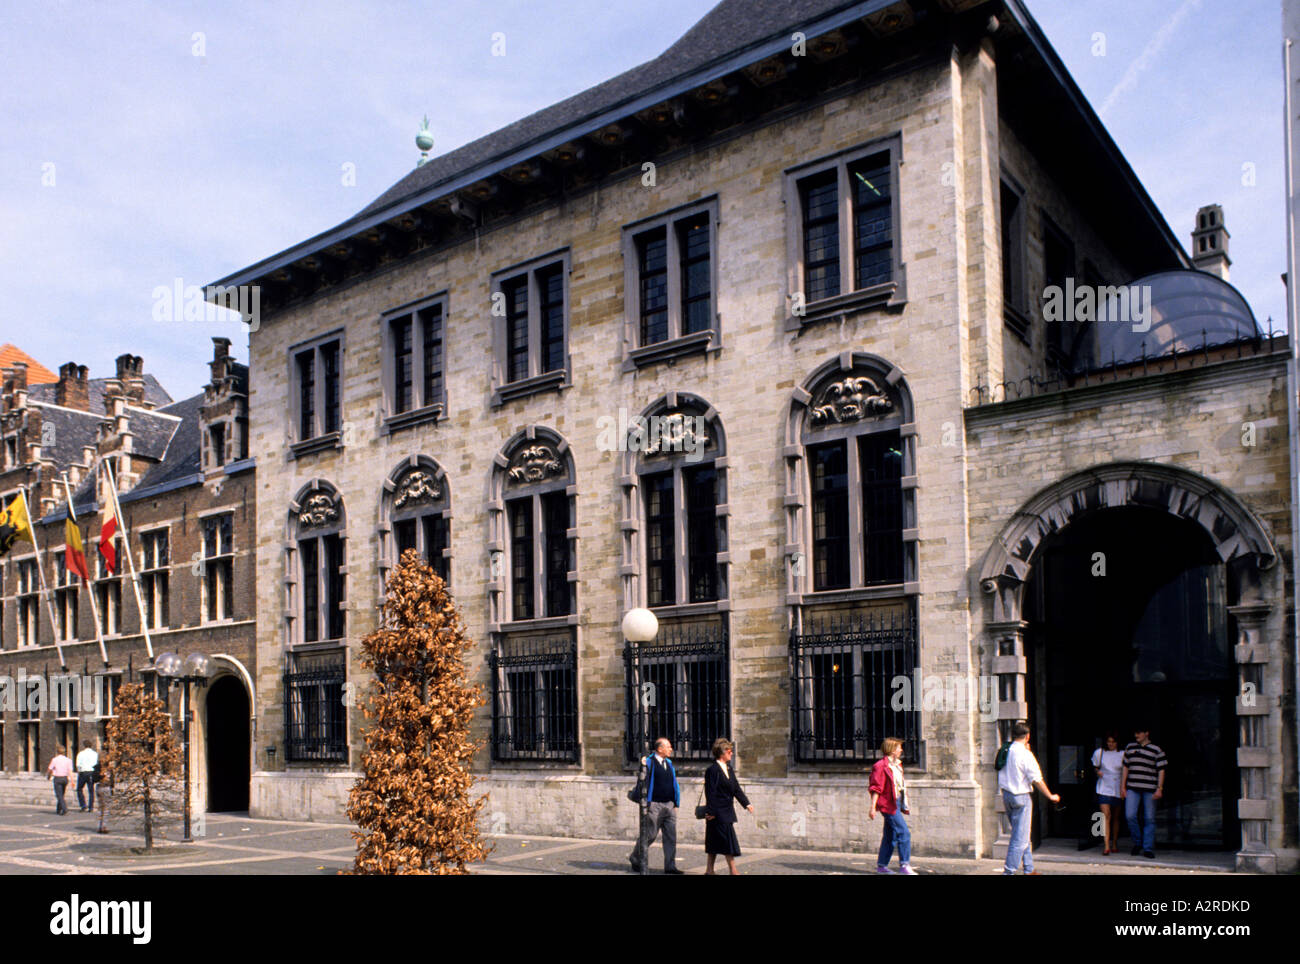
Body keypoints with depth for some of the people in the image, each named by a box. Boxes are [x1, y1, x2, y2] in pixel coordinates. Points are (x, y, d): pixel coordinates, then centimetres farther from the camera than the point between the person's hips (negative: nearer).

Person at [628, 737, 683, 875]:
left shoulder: (669, 763, 14)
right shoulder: (648, 763, -8)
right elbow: (641, 783, -9)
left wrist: (676, 803, 14)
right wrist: (643, 804, -13)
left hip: (669, 805, 6)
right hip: (654, 805, -6)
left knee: (671, 836, 2)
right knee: (648, 836, 2)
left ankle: (670, 866, 7)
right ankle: (635, 859, 22)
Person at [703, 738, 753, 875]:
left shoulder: (729, 768, 12)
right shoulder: (712, 770, -15)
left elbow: (736, 788, 14)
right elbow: (711, 792, -17)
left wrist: (746, 803, 7)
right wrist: (711, 811, -19)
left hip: (727, 811, 9)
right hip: (718, 811, -9)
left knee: (715, 841, 13)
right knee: (728, 839, -8)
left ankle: (709, 869, 19)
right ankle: (732, 870, -4)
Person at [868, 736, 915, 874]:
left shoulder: (897, 765, 16)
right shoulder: (881, 766, -12)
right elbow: (876, 788, -14)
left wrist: (904, 805, 24)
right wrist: (872, 807, -16)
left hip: (896, 803, 9)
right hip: (889, 804, -9)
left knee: (890, 836, 12)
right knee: (904, 833, -12)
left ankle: (881, 865, 18)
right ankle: (904, 865, -8)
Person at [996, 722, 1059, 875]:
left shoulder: (1006, 752, 6)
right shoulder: (1025, 754, -16)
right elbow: (1037, 779, -13)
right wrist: (1051, 796, 0)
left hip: (1007, 794, 8)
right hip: (1021, 796, -8)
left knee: (1023, 835, 18)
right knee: (1020, 837, -2)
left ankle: (1029, 869, 25)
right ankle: (1009, 871, -3)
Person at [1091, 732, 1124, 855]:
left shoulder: (1122, 754, 0)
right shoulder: (1099, 753, 2)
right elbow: (1095, 766, 16)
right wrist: (1098, 772, -5)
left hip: (1118, 788, 1)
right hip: (1104, 788, -1)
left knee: (1115, 817, 10)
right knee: (1106, 815, -13)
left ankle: (1114, 844, 25)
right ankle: (1106, 846, -17)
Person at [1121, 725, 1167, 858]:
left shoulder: (1156, 750, 3)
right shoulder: (1130, 747, 12)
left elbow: (1161, 771, 3)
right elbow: (1125, 768, 16)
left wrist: (1159, 789, -5)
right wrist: (1123, 786, 11)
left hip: (1150, 789, -2)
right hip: (1132, 788, 2)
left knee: (1149, 819, 0)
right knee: (1130, 815, -10)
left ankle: (1148, 848, 9)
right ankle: (1137, 843, 11)